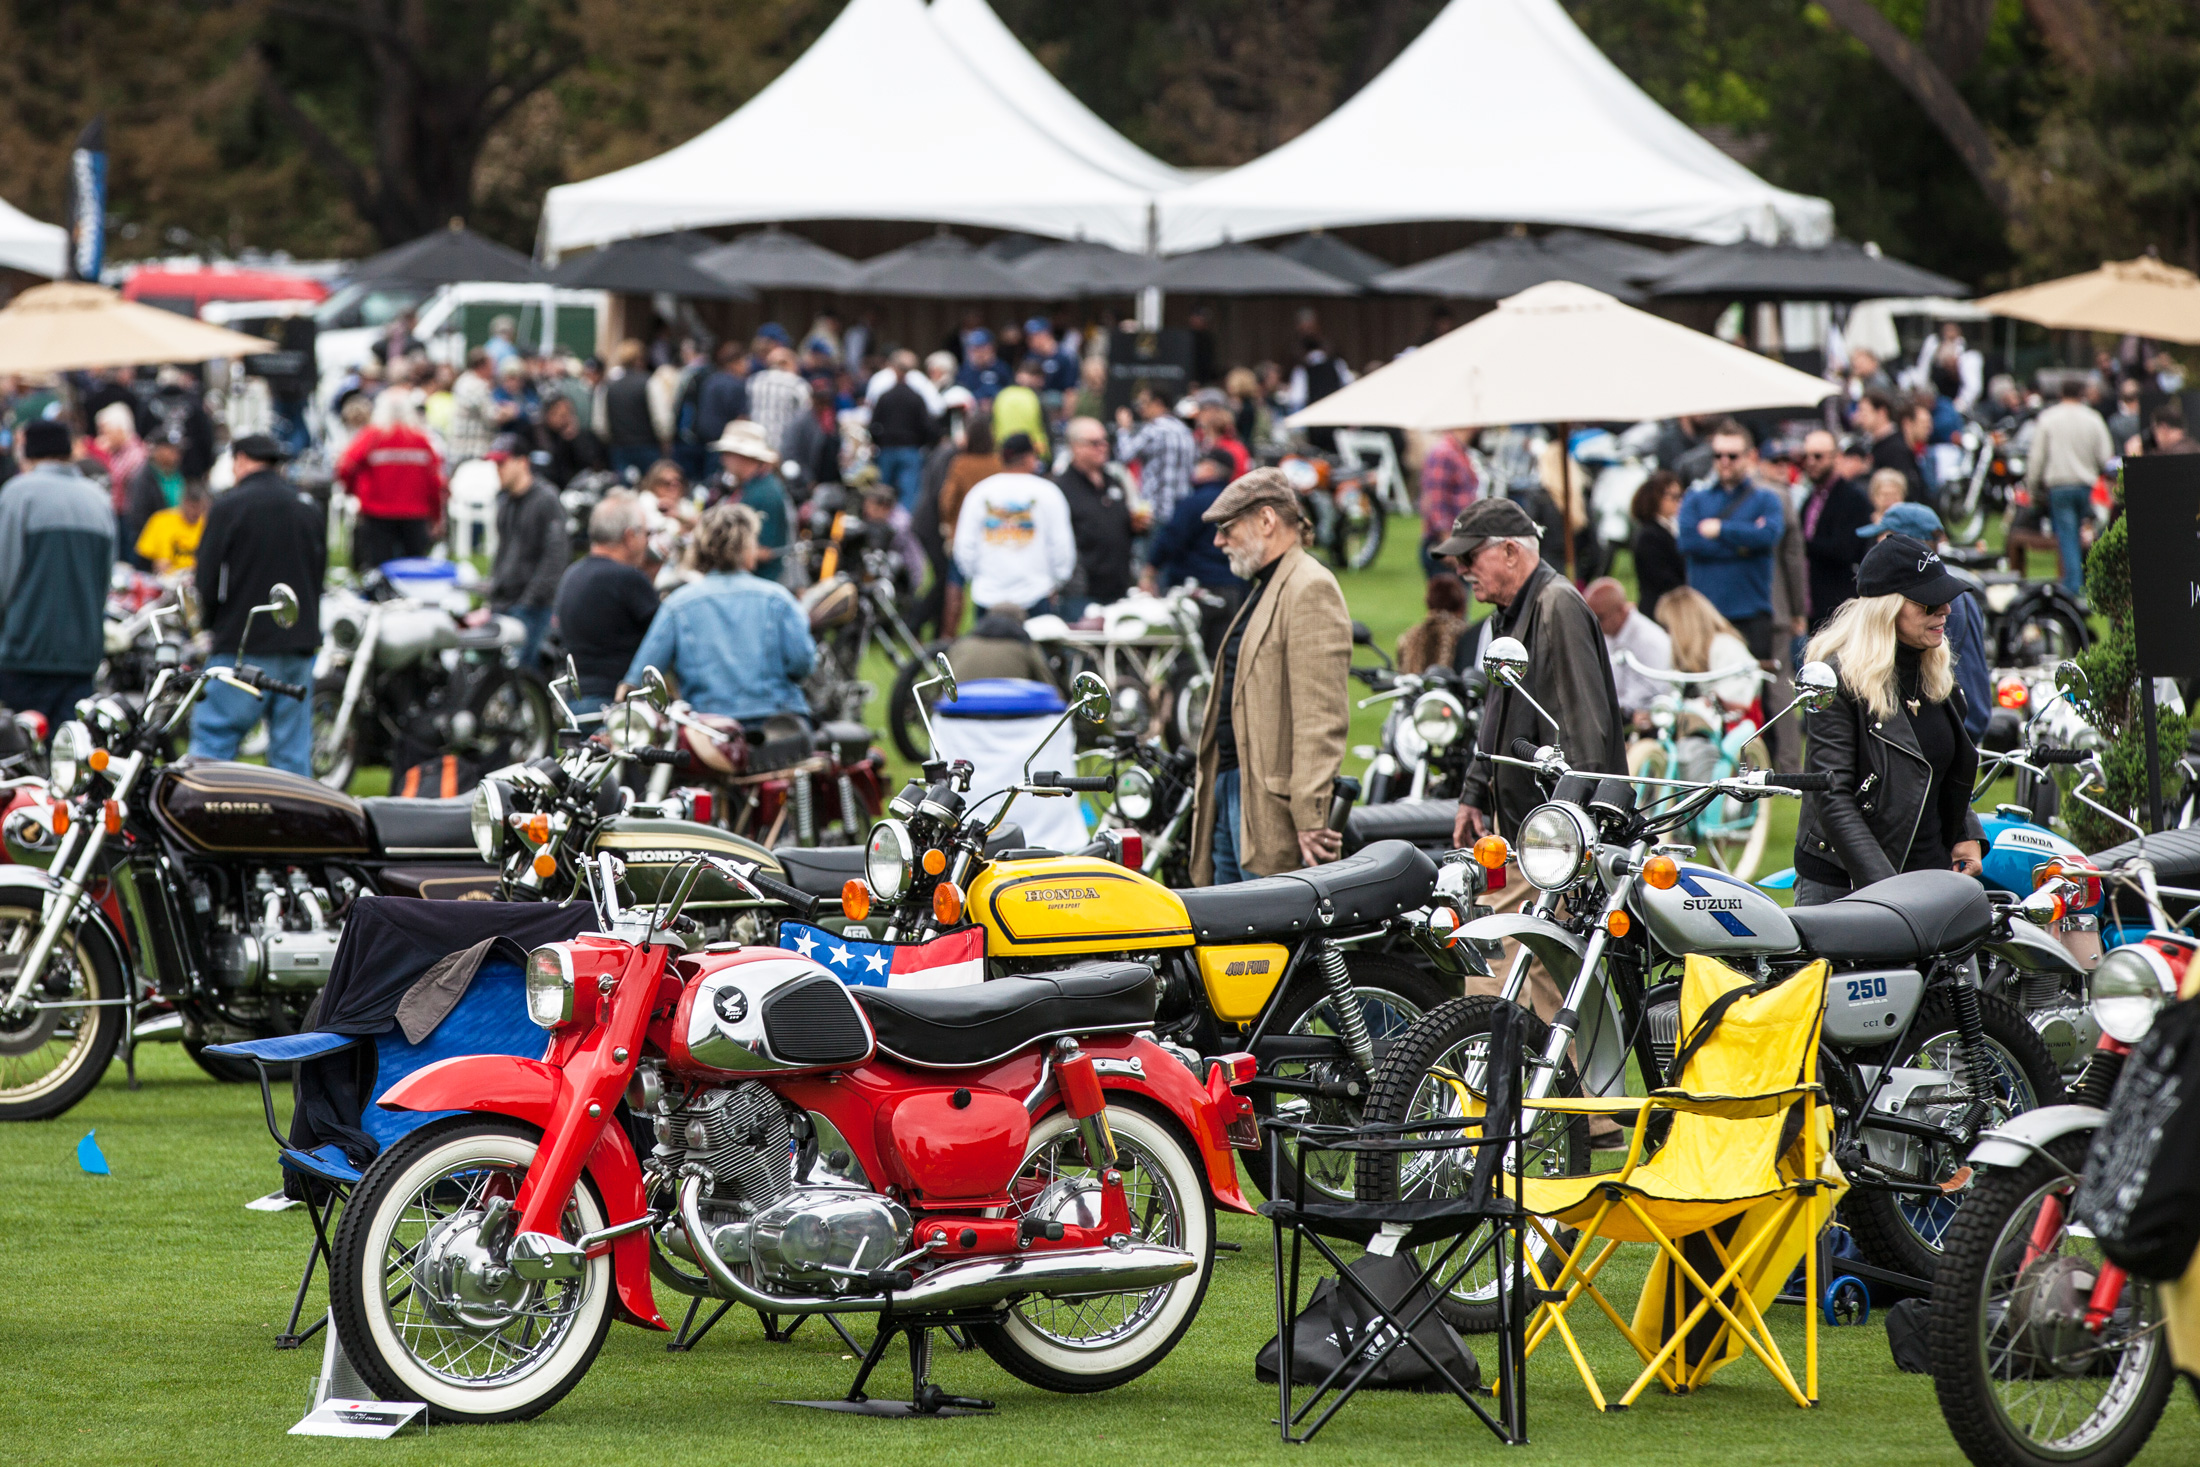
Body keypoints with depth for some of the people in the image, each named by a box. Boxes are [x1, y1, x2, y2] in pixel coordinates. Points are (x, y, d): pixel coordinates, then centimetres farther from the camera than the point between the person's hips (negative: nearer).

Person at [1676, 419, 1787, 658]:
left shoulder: (1766, 499, 10)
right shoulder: (1696, 498, 14)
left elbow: (1769, 535, -11)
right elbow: (1688, 541, -4)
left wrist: (1720, 529, -6)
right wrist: (1742, 542, -7)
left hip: (1751, 616, -1)